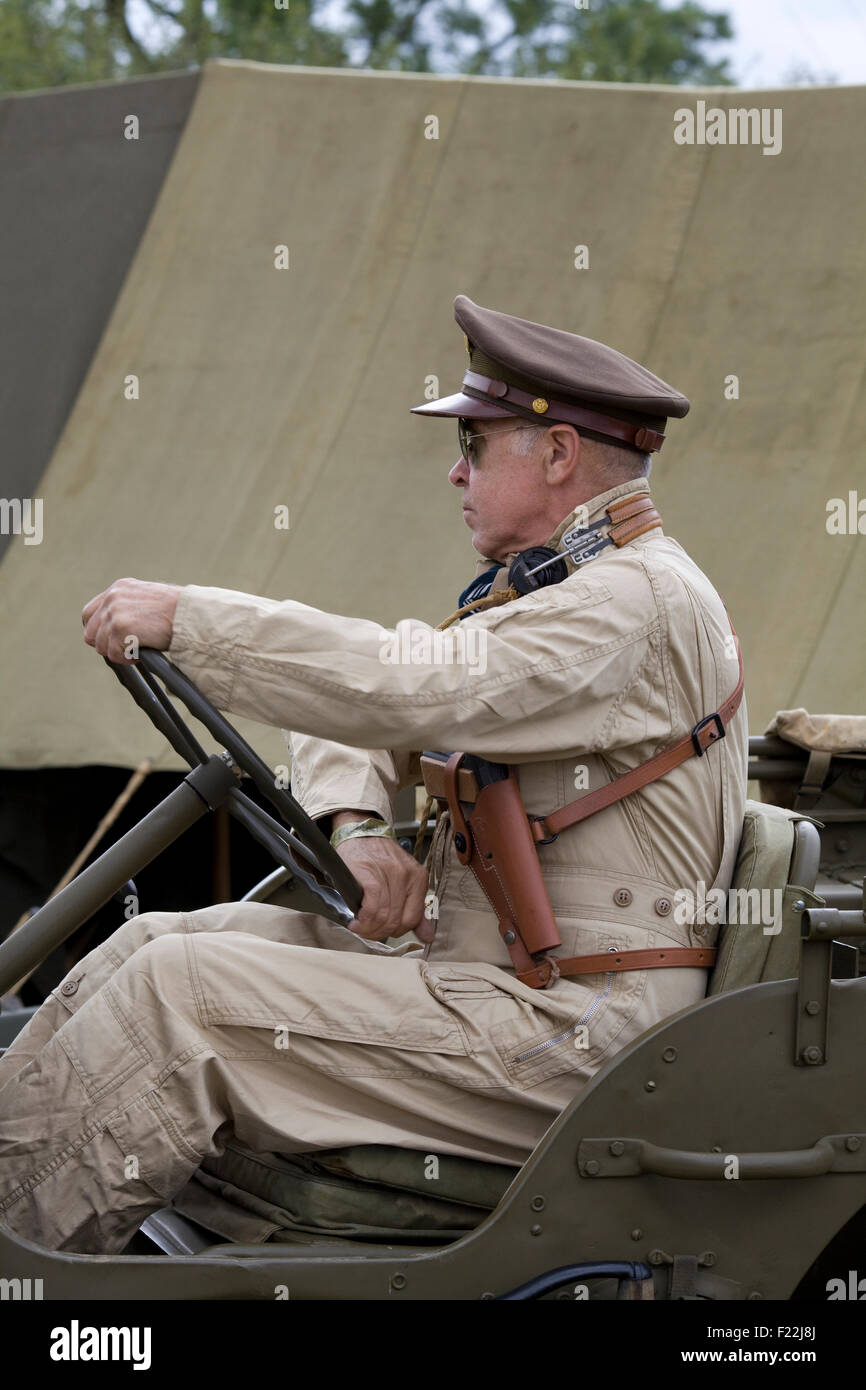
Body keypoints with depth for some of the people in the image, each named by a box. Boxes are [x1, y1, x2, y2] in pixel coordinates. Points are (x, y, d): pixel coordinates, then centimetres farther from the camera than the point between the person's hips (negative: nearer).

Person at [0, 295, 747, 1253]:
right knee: (157, 941, 2)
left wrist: (187, 618, -24)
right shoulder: (543, 591, 18)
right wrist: (358, 828, -4)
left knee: (180, 994, -17)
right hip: (468, 958, 10)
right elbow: (351, 709, 19)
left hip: (567, 1034, -10)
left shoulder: (638, 597, -15)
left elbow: (414, 686, -28)